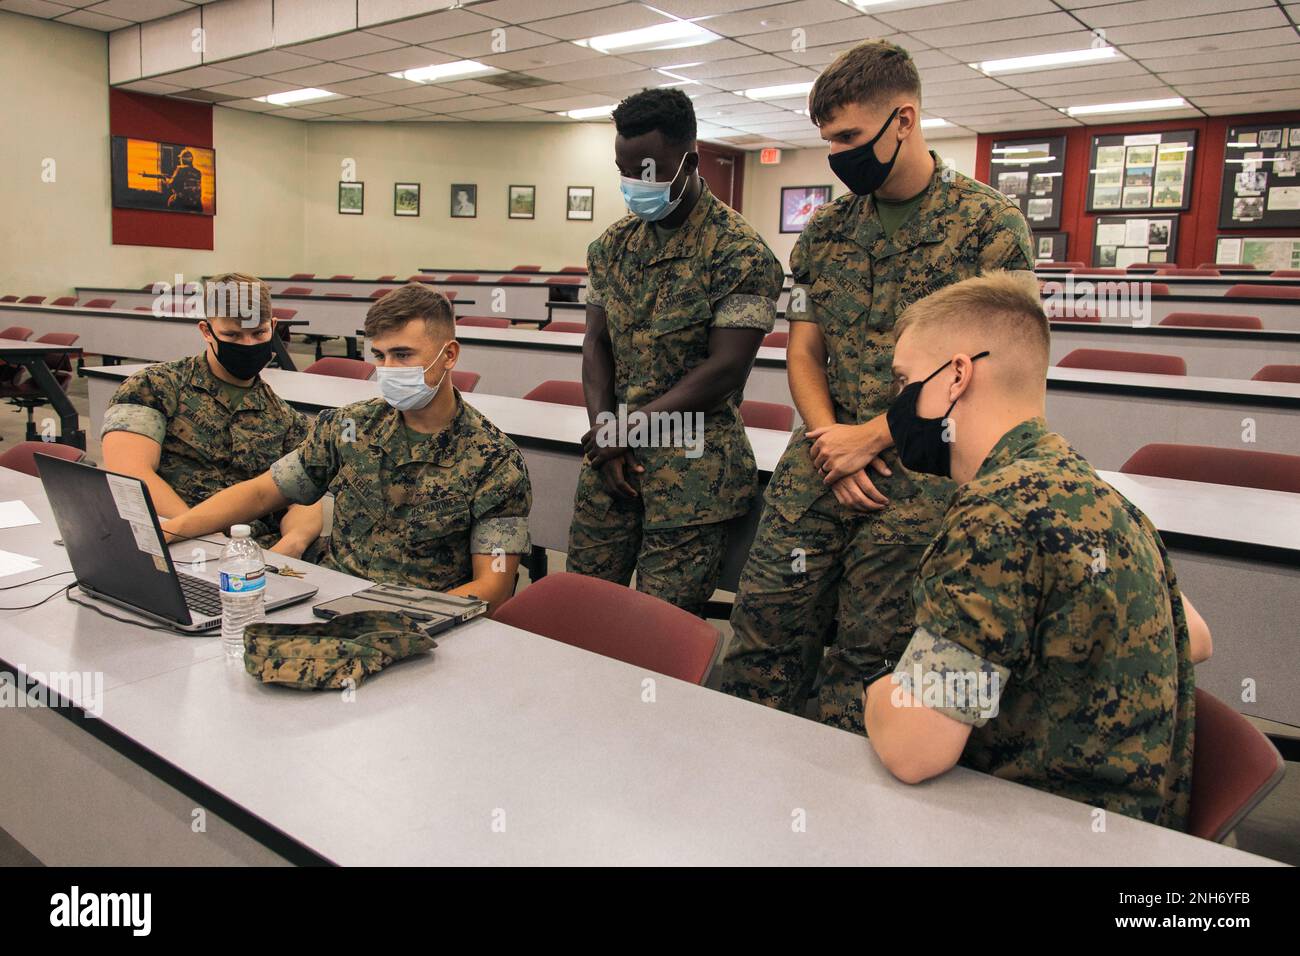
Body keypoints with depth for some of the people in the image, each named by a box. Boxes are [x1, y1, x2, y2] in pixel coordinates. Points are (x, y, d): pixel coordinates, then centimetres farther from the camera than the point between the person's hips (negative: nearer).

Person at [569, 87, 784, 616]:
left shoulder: (741, 253, -11)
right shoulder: (613, 244, 10)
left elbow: (723, 370, -16)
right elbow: (597, 342, 9)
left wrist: (627, 427, -12)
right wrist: (605, 435, -6)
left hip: (693, 467, -6)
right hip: (610, 455, 6)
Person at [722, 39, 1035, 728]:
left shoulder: (990, 225, -4)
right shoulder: (825, 230, 11)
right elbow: (803, 351, 12)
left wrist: (868, 437, -10)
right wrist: (833, 448, -5)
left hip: (919, 479, -4)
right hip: (819, 465, 4)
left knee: (867, 659, 3)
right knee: (764, 625, 2)